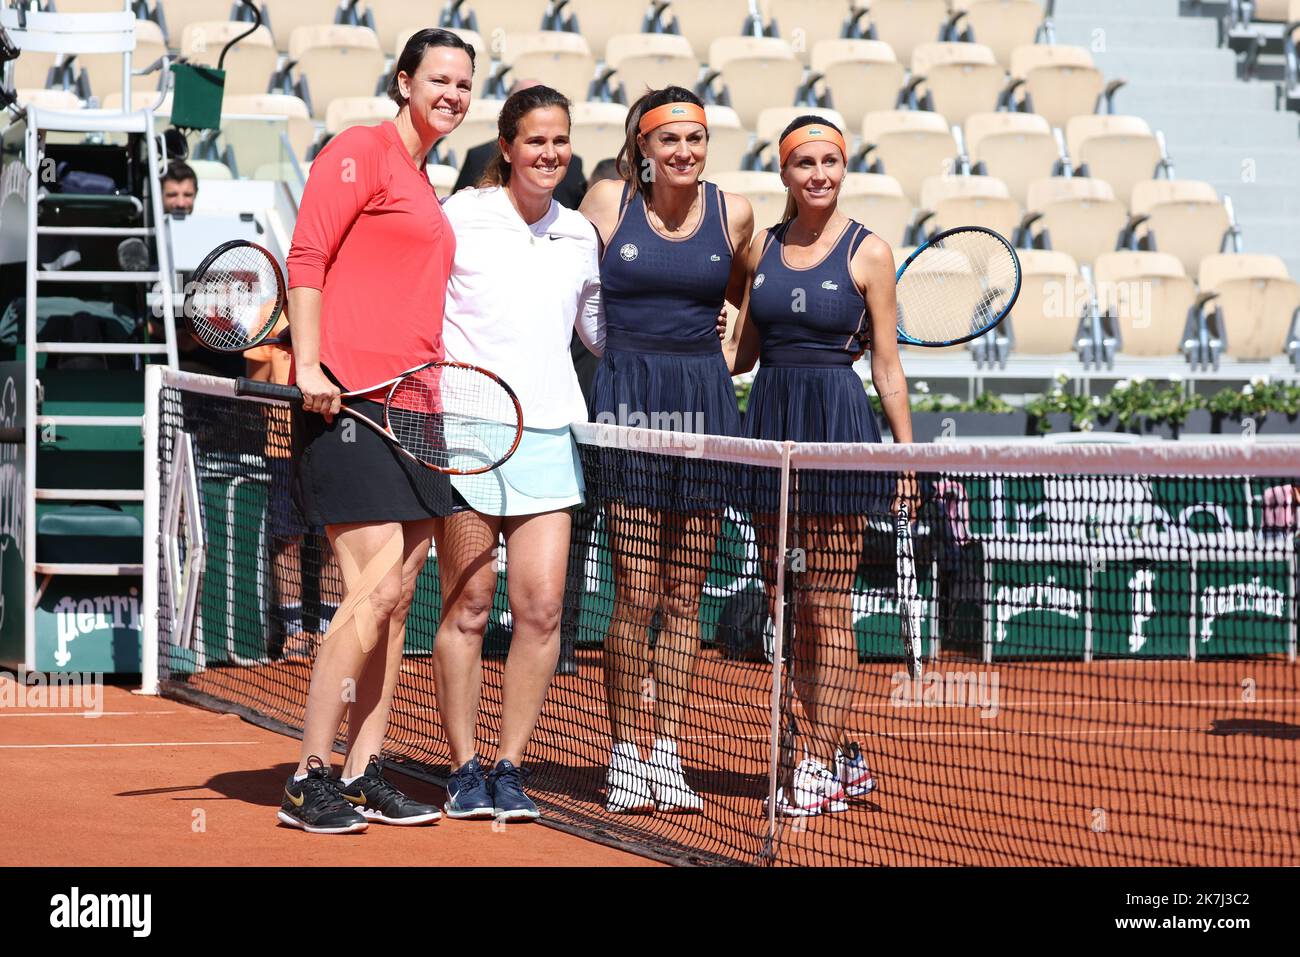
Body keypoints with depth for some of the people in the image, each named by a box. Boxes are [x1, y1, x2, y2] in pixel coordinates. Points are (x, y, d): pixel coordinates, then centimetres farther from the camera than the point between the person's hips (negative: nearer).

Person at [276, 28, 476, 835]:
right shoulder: (363, 150, -4)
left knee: (400, 595, 7)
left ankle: (365, 775, 13)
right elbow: (307, 257, -10)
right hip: (349, 402, -9)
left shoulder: (425, 186, 21)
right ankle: (310, 778, -7)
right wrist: (310, 362, -18)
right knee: (374, 589, -13)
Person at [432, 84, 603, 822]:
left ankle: (511, 769, 5)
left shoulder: (580, 234, 12)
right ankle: (465, 770, 7)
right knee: (467, 608, -1)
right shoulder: (461, 216, 0)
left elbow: (600, 329, 25)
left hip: (548, 433, 4)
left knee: (542, 608, -4)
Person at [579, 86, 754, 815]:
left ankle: (667, 755, 12)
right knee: (636, 594, -5)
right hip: (628, 397, -2)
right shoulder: (608, 202, 0)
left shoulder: (733, 214, 5)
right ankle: (624, 758, 3)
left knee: (685, 596, 6)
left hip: (705, 400, 2)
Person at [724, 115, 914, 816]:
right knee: (788, 608, 7)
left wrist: (908, 455, -2)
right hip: (770, 420, 5)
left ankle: (821, 767, 1)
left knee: (827, 606, -3)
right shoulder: (764, 245, 10)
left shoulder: (868, 253, -2)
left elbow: (887, 363, 0)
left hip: (837, 423, -5)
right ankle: (845, 757, 17)